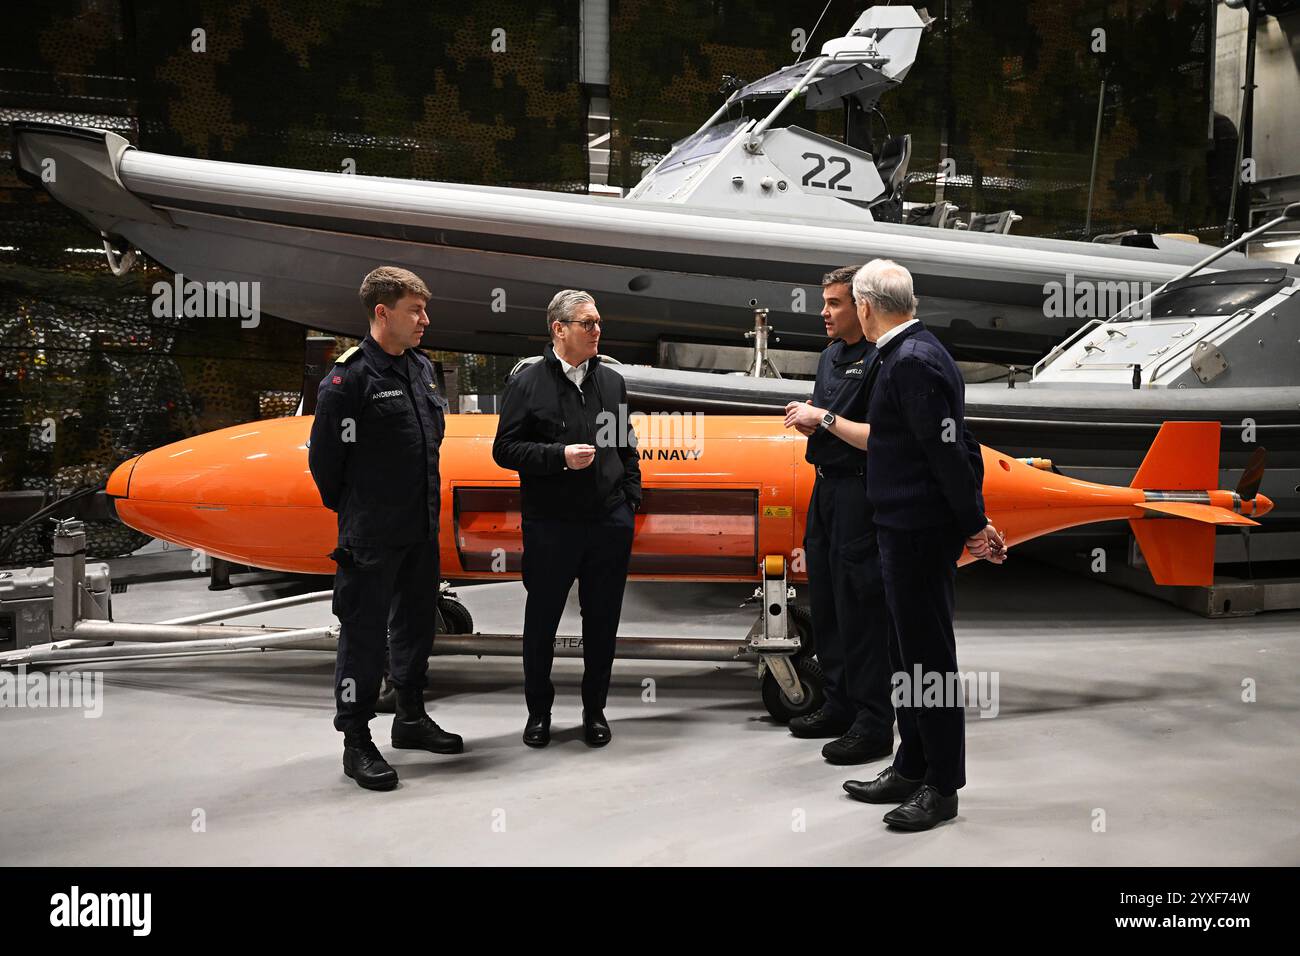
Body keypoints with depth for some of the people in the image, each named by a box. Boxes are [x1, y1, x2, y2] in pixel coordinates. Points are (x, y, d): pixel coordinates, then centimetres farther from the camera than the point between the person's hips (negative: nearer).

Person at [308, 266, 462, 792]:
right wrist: (352, 510, 1)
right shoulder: (350, 377, -14)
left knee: (416, 625, 17)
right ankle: (356, 742, 11)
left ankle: (411, 718, 33)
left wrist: (426, 503, 14)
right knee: (364, 634, 0)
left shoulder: (422, 369, 9)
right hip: (371, 537, -8)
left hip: (422, 530, 8)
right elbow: (323, 454, -10)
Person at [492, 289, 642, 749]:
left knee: (602, 621, 10)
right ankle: (538, 711, 25)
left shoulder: (612, 382, 11)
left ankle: (595, 710, 26)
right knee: (542, 620, 8)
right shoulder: (528, 383, -3)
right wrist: (560, 456, -17)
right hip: (550, 525, -3)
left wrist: (631, 501, 9)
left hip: (610, 523, 4)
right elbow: (505, 449, -6)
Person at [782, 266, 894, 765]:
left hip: (860, 494, -10)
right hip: (826, 486, 10)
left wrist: (824, 417, -16)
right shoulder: (829, 357, 15)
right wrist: (807, 419, 2)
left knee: (860, 608, -5)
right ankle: (840, 705, 28)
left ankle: (874, 724, 4)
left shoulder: (879, 361, -15)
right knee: (825, 601, 15)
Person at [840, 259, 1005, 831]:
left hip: (919, 532, -11)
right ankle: (912, 769, 31)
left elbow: (949, 449, -20)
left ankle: (942, 786, 12)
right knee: (911, 654, 18)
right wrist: (972, 521, 17)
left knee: (929, 656, 0)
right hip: (910, 529, 11)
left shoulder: (911, 361, -18)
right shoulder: (915, 352, 13)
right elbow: (951, 445, 16)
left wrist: (974, 525, -13)